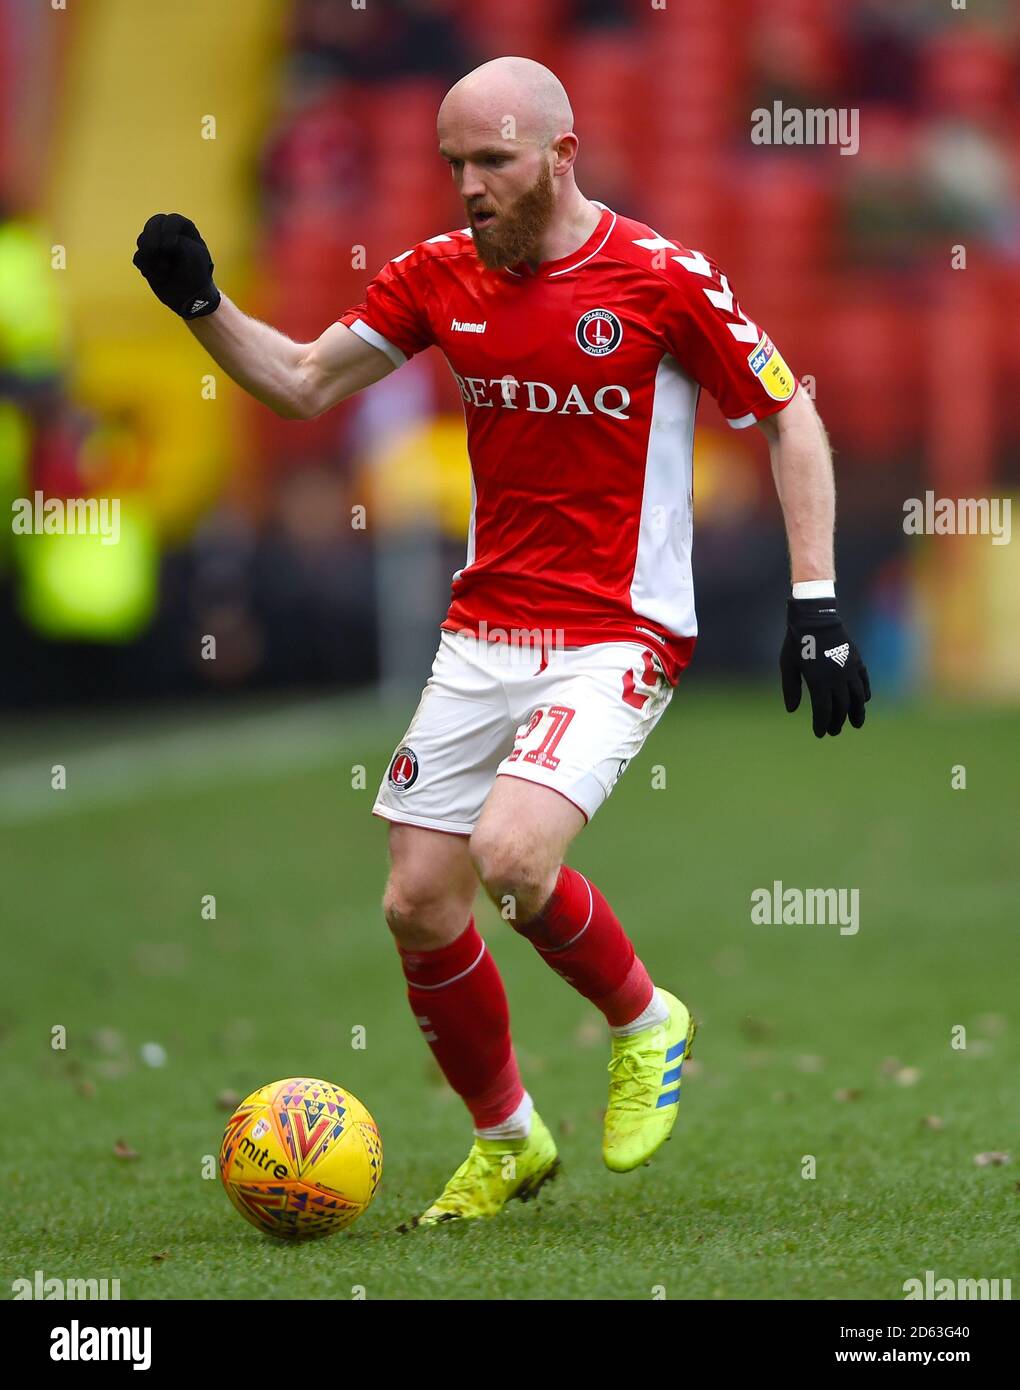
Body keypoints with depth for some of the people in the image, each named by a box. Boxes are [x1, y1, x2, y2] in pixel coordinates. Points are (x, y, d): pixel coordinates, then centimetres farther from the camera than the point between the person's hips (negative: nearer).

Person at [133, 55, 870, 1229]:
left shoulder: (661, 278, -11)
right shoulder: (443, 274, 3)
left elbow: (789, 417, -3)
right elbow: (302, 384, 12)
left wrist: (814, 601, -9)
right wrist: (200, 305, -5)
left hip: (617, 635, -6)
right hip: (484, 631, 6)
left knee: (512, 855, -26)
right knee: (418, 904, 1)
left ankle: (644, 1023, 4)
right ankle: (506, 1142, 24)